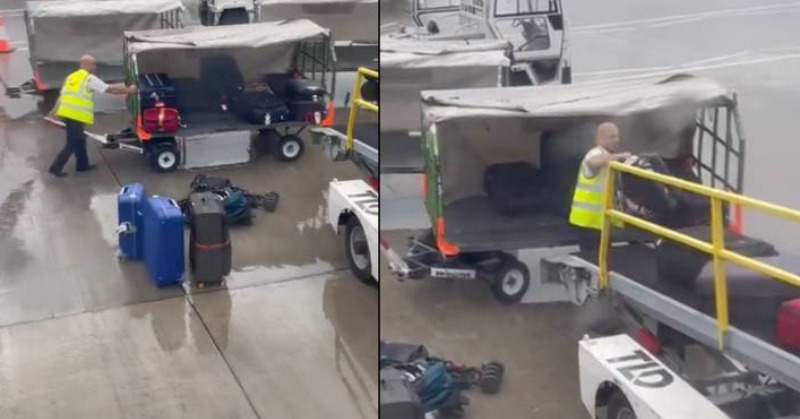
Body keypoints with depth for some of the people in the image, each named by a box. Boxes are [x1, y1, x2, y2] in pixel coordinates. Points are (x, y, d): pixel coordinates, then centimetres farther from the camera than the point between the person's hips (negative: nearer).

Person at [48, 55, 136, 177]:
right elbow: (110, 89, -4)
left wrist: (55, 111, 24)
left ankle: (82, 165, 31)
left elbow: (62, 95, 21)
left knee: (79, 140, 21)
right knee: (73, 143, -1)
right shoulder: (90, 78, -5)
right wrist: (128, 90, 4)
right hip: (76, 115, -9)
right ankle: (56, 167, 1)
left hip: (67, 113, 9)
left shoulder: (71, 77, 21)